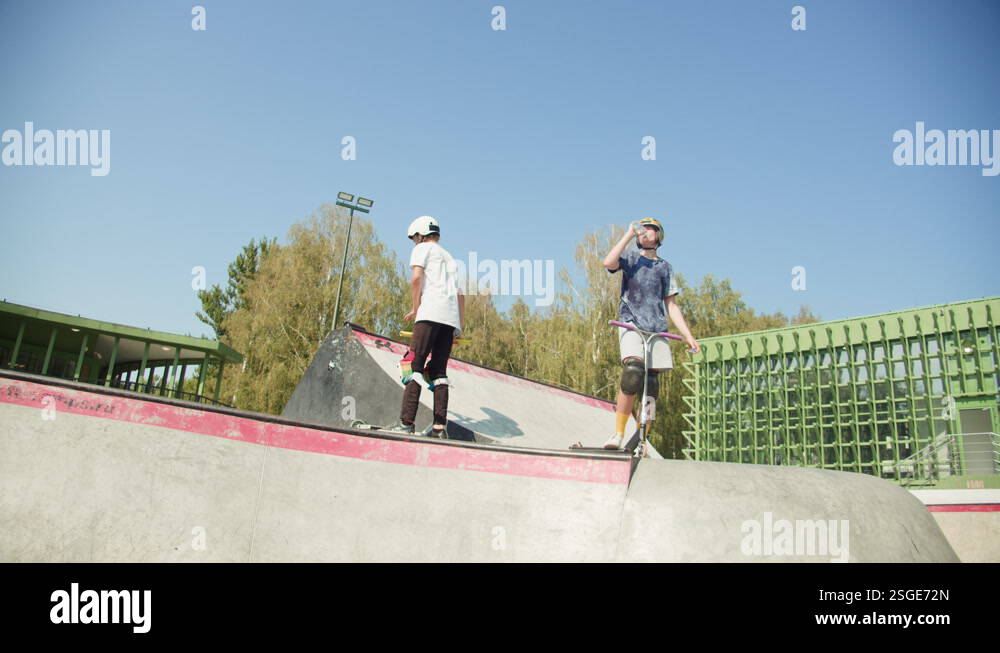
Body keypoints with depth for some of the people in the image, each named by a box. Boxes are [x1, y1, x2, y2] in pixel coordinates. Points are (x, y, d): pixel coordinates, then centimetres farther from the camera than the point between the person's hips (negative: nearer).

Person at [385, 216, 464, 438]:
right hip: (451, 317, 7)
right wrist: (459, 327, 24)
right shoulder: (450, 258, 33)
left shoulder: (422, 248, 12)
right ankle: (440, 426, -6)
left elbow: (416, 278, -7)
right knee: (438, 371, 3)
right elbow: (460, 295, 26)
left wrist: (415, 308, 1)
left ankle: (406, 422, -21)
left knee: (415, 364, -11)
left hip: (431, 312, -7)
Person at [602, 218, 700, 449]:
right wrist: (629, 234, -6)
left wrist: (688, 336, 7)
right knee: (633, 373, -26)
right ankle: (618, 434, -21)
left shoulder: (665, 267, 19)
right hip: (631, 325, -3)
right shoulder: (630, 256, 14)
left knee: (651, 385, -3)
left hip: (657, 329, 3)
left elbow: (671, 305, 16)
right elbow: (609, 263, -10)